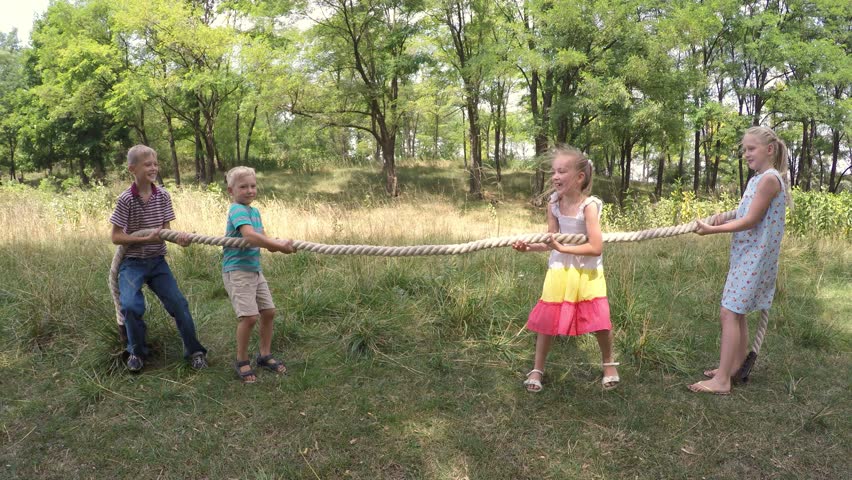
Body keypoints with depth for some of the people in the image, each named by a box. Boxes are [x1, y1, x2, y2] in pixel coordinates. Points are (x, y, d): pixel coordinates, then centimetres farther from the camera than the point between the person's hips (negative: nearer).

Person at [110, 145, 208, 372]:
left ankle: (194, 350, 14)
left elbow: (165, 230, -1)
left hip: (158, 261, 3)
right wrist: (147, 239, -21)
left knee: (178, 303, -2)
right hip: (132, 262, -3)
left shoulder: (163, 196, -2)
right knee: (130, 306, -20)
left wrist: (179, 238, -22)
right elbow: (116, 237, -11)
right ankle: (137, 351, 7)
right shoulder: (126, 199, -13)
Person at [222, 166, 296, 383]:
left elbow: (262, 239, 7)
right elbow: (249, 235, -33)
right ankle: (241, 361, 5)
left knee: (268, 311, 11)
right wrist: (279, 246, -31)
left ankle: (265, 355, 27)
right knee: (249, 316, -15)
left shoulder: (254, 211, 12)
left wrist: (277, 243, -14)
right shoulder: (237, 210, -16)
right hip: (237, 270, -9)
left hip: (254, 269, 9)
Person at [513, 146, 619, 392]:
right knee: (547, 320, 5)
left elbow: (596, 248, -25)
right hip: (559, 271, 4)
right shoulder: (553, 204, -6)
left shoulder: (589, 206, -20)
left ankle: (609, 363, 26)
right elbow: (552, 241, 2)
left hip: (587, 273, -3)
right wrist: (529, 246, -14)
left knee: (599, 322, -3)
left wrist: (563, 248, -29)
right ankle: (537, 370, 20)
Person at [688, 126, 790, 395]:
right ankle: (736, 366, 28)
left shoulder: (769, 178, -16)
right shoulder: (759, 178, 14)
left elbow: (750, 221, -19)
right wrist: (720, 219, 1)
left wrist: (712, 230, -16)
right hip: (746, 256, 10)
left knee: (729, 314, -11)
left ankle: (722, 381, -9)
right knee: (737, 313, 16)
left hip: (753, 257, -10)